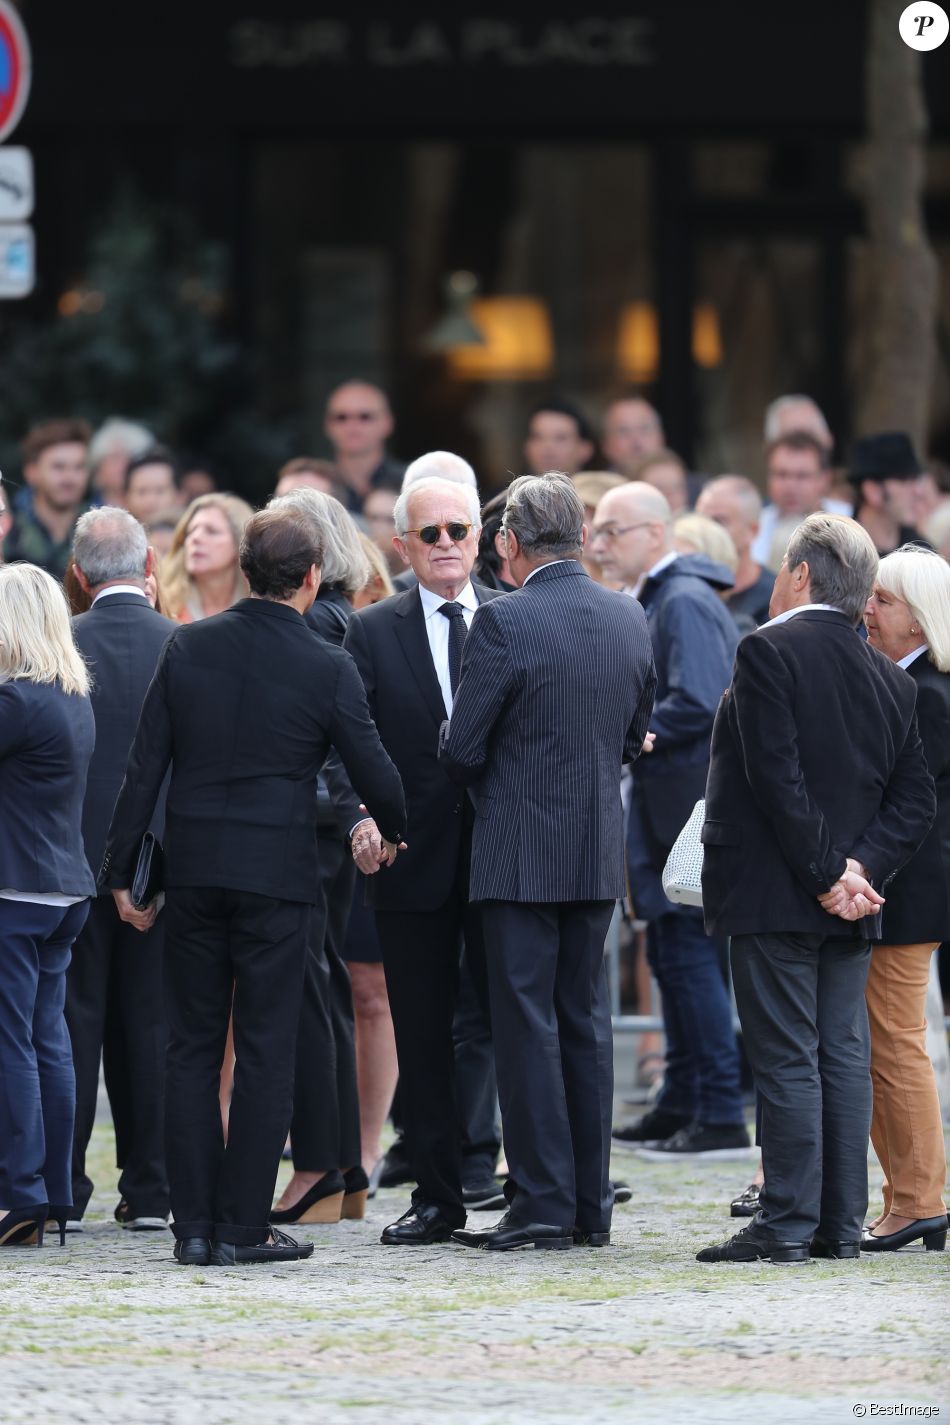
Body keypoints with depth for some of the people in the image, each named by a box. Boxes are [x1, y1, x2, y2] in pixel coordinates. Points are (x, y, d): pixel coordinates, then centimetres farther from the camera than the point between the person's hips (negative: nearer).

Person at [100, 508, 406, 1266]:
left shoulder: (187, 648, 0)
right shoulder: (327, 668, -8)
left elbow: (145, 767, 1)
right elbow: (375, 775, -3)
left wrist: (121, 869, 7)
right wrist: (393, 831, 19)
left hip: (193, 870, 3)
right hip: (277, 876, -3)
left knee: (192, 1050, 8)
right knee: (266, 1053, 3)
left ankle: (194, 1224, 7)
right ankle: (243, 1225, 1)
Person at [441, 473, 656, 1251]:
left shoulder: (504, 623, -14)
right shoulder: (630, 619, 4)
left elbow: (463, 748, -10)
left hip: (522, 853, -6)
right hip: (600, 853, 6)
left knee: (528, 1026, -1)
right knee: (585, 1023, 12)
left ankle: (543, 1203, -2)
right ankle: (592, 1206, 14)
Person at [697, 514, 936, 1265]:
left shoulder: (768, 652, -11)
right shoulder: (892, 680, 11)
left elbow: (778, 779, -18)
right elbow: (916, 798, 8)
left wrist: (827, 874, -14)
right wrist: (861, 867, -3)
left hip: (774, 893, -7)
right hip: (850, 907, 7)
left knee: (786, 1061, -6)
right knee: (845, 1057, 8)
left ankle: (787, 1224, -6)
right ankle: (841, 1225, 10)